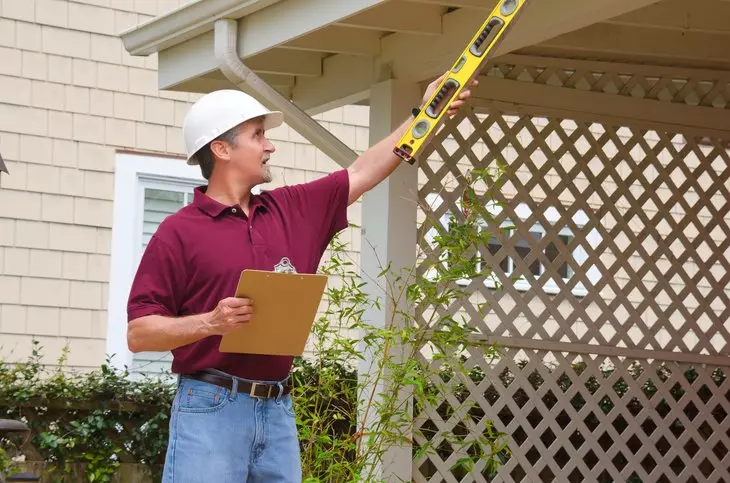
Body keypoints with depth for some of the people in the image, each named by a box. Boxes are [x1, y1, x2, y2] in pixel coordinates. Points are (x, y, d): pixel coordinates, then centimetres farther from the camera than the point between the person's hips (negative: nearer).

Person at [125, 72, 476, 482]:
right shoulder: (179, 232, -4)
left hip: (280, 411, 6)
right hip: (210, 408, -6)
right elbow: (138, 333, -7)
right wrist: (210, 322, -21)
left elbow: (363, 174, 21)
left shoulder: (292, 210, 13)